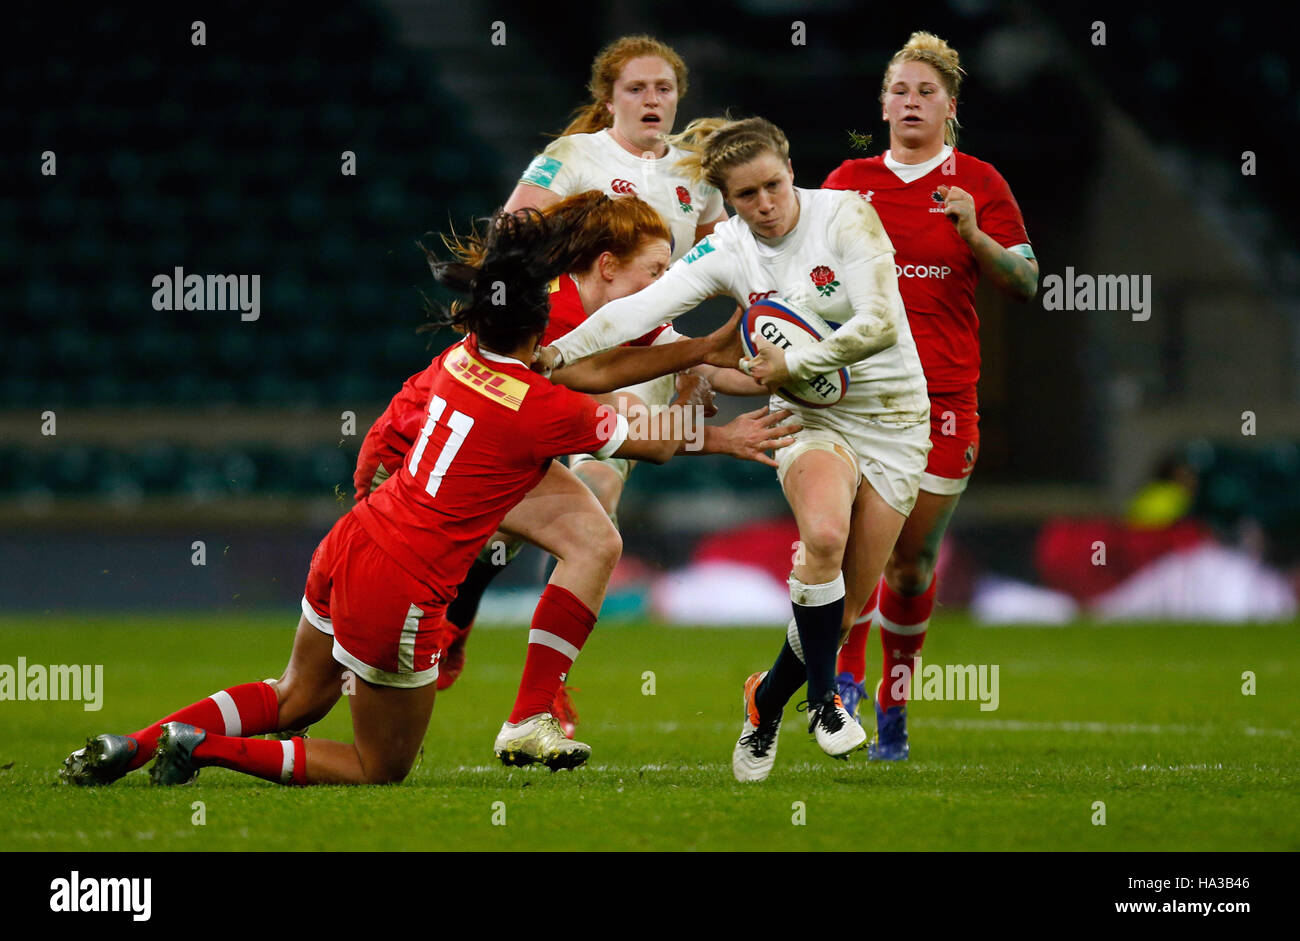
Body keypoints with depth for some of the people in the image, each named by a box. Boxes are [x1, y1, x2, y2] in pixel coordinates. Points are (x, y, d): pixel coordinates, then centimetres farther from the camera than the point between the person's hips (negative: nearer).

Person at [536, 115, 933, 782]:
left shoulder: (845, 215, -13)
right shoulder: (727, 251, -5)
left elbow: (879, 325, -19)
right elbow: (643, 307, -15)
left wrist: (792, 364, -17)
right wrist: (558, 351, -28)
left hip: (893, 418, 0)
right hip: (811, 420, 0)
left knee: (844, 606, -2)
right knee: (824, 534, -34)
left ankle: (769, 697, 28)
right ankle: (823, 698, -16)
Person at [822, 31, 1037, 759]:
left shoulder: (978, 183, 5)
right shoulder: (850, 182, 8)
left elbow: (1027, 284, 2)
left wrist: (974, 235, -14)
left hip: (945, 392, 0)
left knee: (914, 560, 3)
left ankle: (894, 705, 18)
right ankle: (847, 676, -16)